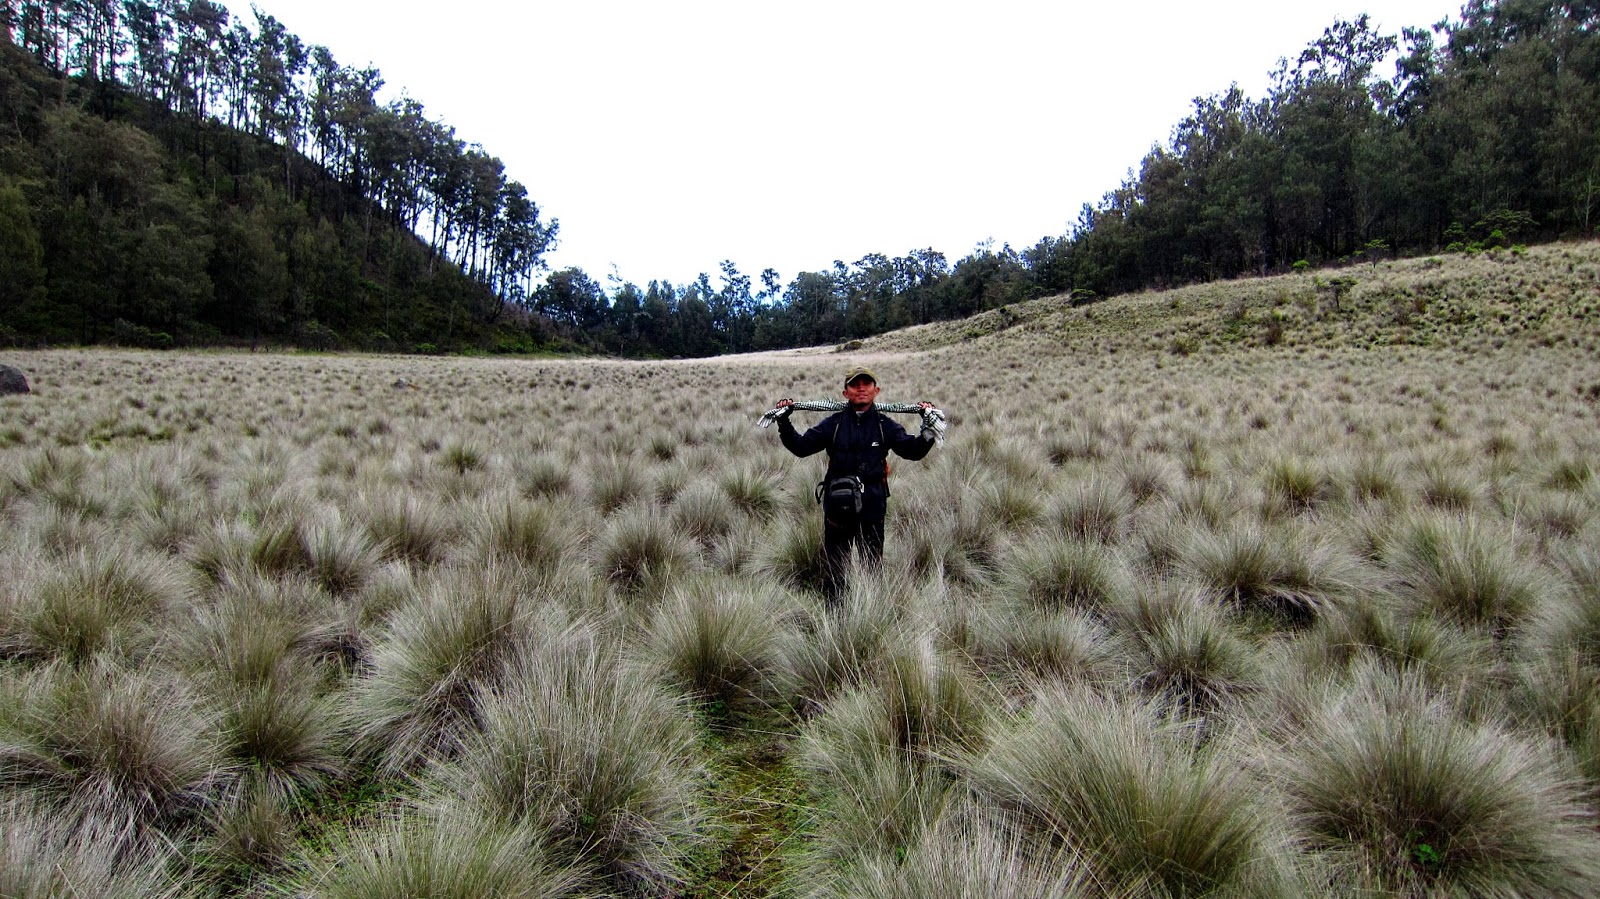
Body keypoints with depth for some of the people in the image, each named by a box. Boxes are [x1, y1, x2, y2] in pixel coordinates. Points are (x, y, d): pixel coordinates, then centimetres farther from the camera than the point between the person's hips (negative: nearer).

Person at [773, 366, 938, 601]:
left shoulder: (885, 425, 4)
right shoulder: (833, 424, 2)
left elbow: (913, 451, 1)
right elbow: (802, 447, 1)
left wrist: (930, 427, -11)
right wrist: (784, 422, -9)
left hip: (872, 505, 0)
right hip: (837, 504, 0)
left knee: (872, 560, 9)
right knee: (834, 563, 9)